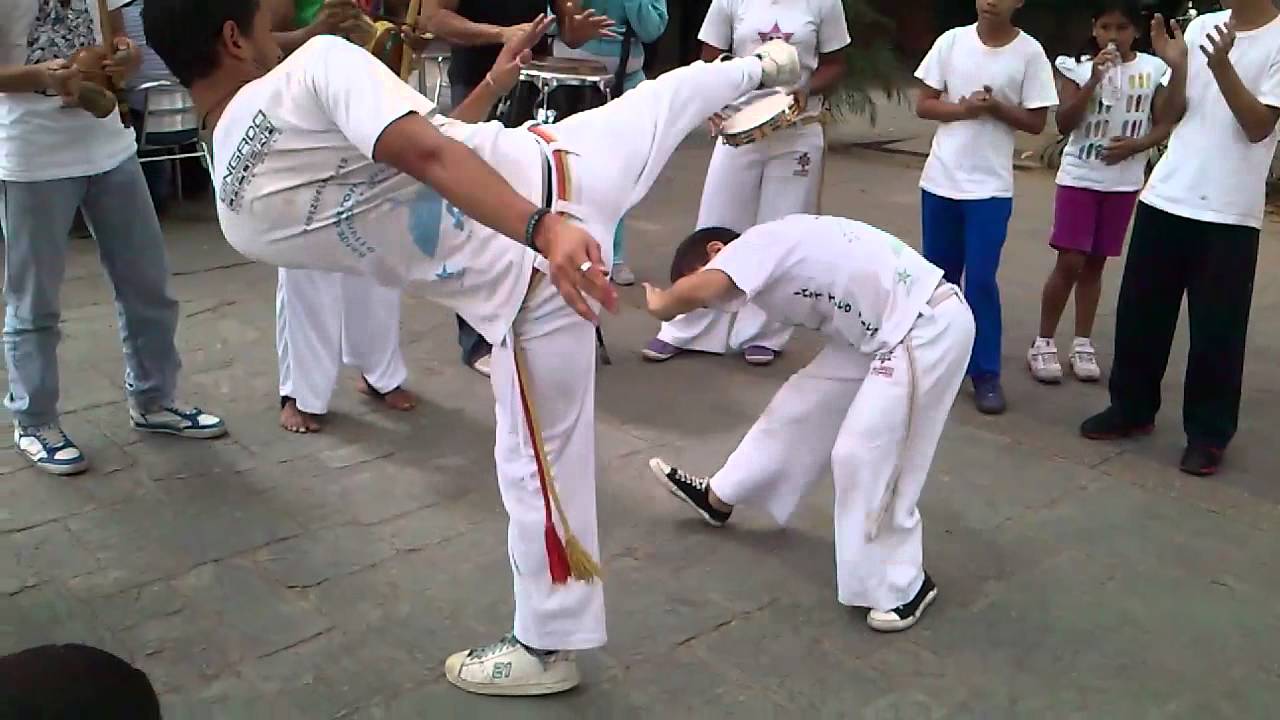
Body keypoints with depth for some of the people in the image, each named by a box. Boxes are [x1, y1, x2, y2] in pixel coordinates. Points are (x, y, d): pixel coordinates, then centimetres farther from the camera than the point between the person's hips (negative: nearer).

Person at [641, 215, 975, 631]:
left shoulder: (755, 244, -13)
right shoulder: (774, 261, 13)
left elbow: (701, 289, -31)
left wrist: (662, 304, -13)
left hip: (927, 328, -10)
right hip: (887, 330, 10)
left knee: (865, 456, -5)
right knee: (804, 404, 17)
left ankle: (901, 587, 11)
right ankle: (718, 498, 34)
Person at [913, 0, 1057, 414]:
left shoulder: (1030, 52, -4)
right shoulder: (952, 40, 2)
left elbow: (1036, 122, -1)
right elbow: (924, 105, 3)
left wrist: (996, 107, -17)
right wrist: (963, 108, -15)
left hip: (991, 186, -3)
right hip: (941, 180, 3)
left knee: (980, 280, -5)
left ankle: (986, 374, 6)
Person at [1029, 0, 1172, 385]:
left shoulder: (1153, 69, 1)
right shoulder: (1077, 66, -4)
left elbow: (1164, 125, 4)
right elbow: (1064, 124, -12)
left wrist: (1136, 145, -15)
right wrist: (1093, 80, -20)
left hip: (1123, 181, 2)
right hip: (1080, 177, -2)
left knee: (1095, 263, 10)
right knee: (1069, 263, -6)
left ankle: (1083, 344, 18)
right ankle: (1043, 342, 6)